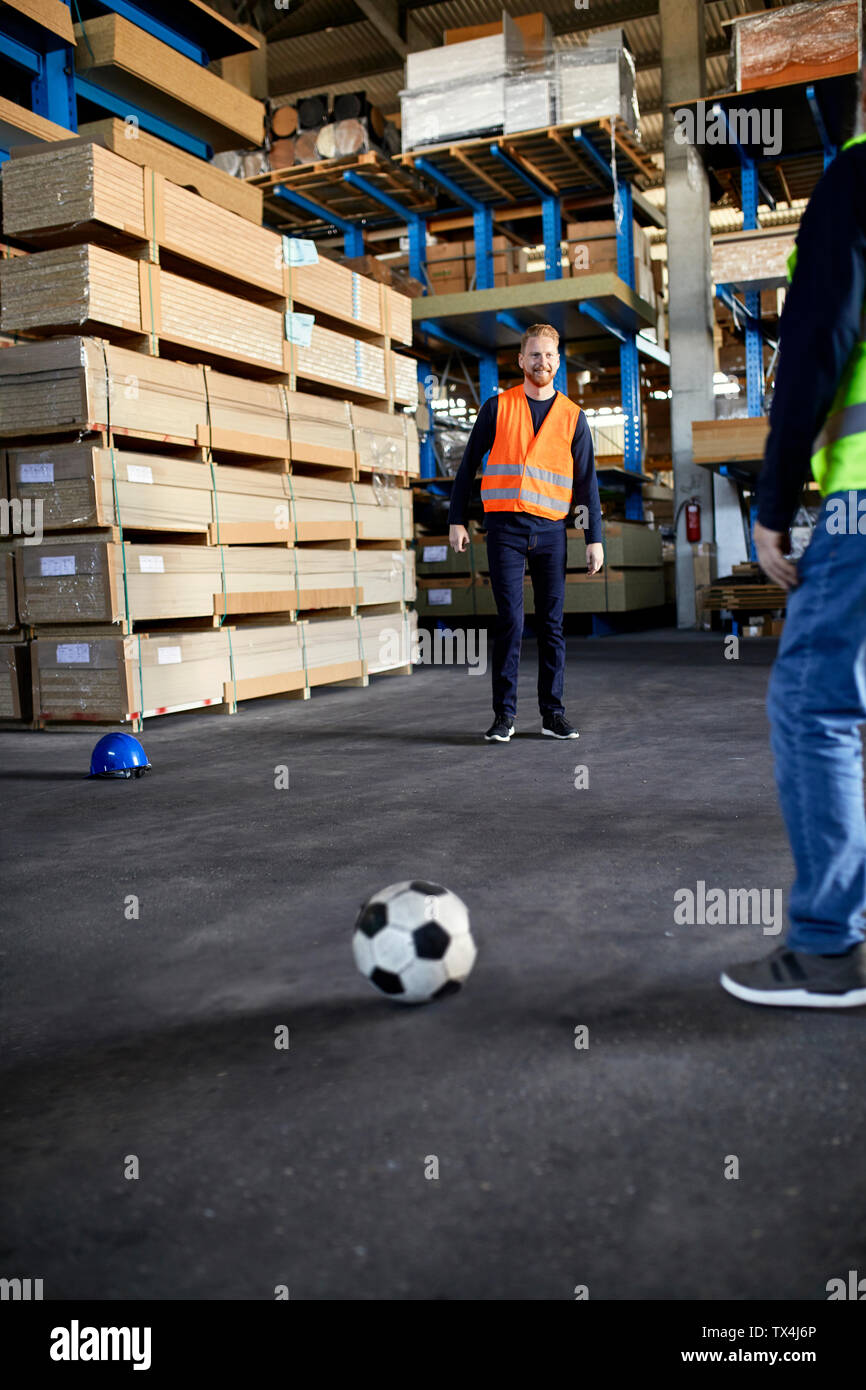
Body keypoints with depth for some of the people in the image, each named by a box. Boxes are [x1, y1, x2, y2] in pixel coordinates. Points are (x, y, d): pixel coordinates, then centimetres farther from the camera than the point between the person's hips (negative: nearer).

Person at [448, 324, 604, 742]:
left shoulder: (572, 417, 9)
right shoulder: (497, 408, 6)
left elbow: (586, 482, 10)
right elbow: (469, 464, 8)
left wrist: (594, 539, 4)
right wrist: (457, 520, 2)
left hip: (551, 529, 2)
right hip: (505, 527, -2)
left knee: (551, 625, 4)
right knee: (510, 621, -6)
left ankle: (553, 713, 11)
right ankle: (504, 714, 1)